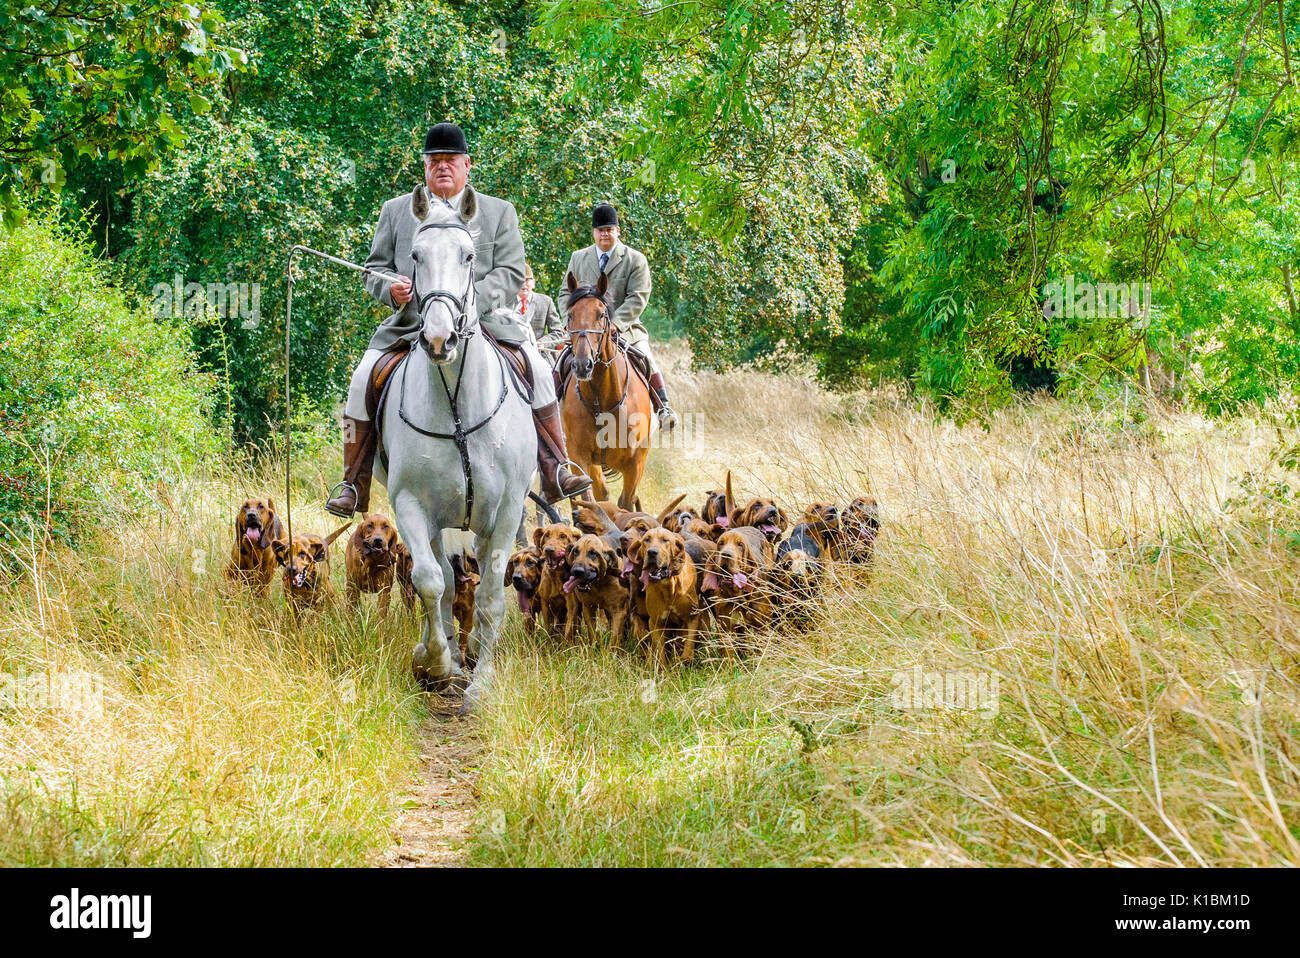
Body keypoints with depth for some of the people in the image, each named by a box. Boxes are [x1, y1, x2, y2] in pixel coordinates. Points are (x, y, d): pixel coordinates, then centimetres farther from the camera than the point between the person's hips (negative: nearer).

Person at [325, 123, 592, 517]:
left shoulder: (499, 212, 9)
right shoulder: (395, 211, 13)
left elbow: (511, 274, 0)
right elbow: (376, 268, 14)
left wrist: (471, 298, -19)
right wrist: (390, 289, -11)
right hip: (410, 322, 1)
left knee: (538, 372, -21)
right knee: (363, 382, -18)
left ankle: (556, 474, -15)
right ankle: (353, 486, -7)